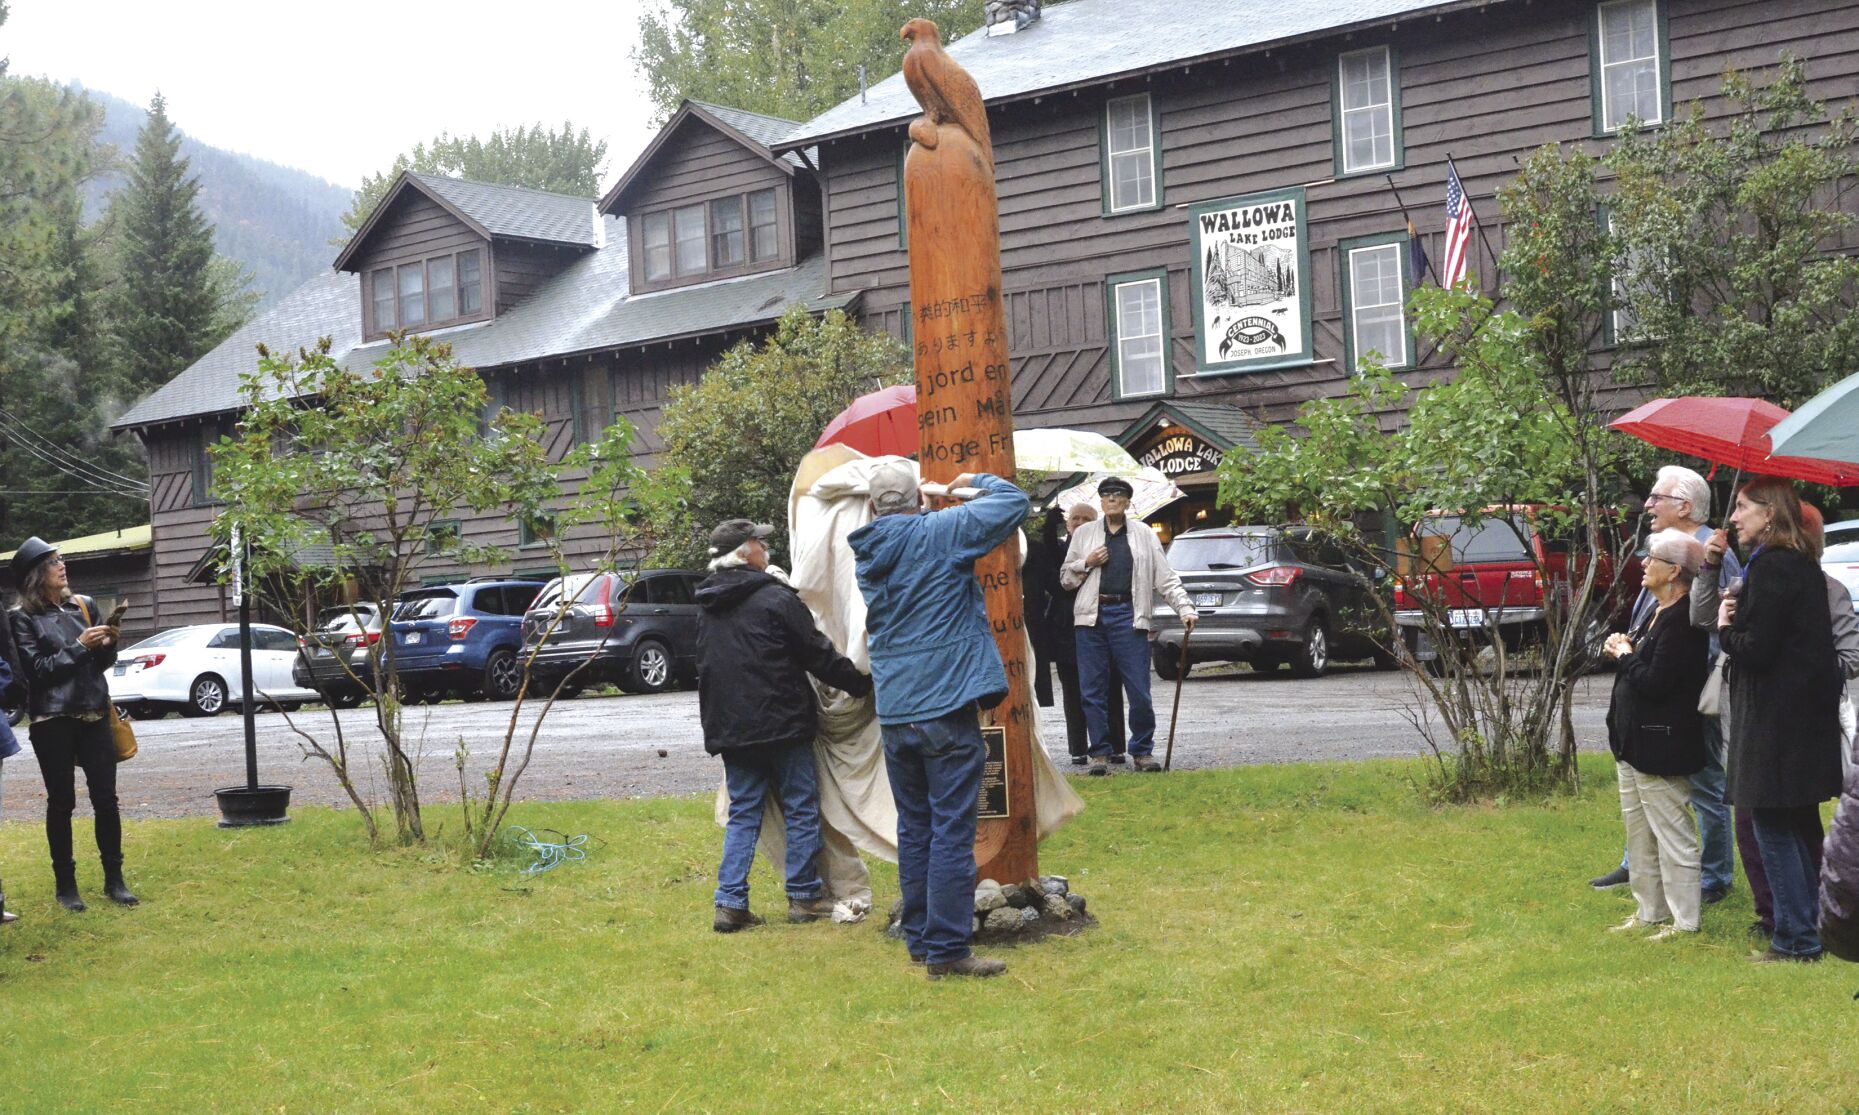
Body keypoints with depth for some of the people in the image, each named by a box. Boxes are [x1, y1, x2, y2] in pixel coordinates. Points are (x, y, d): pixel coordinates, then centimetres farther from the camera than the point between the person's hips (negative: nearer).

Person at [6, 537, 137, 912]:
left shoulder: (84, 605, 9)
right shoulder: (23, 617, -3)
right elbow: (35, 669, -11)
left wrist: (108, 644, -5)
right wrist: (79, 647, -16)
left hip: (94, 716, 3)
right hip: (52, 722, -3)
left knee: (106, 799, 2)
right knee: (61, 803, 3)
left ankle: (114, 881, 11)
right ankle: (66, 885, 12)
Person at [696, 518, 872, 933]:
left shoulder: (708, 606, 10)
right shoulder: (775, 599, -11)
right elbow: (819, 654, -7)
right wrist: (862, 683, 5)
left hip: (729, 727, 6)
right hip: (781, 724, -6)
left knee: (742, 813, 10)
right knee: (801, 809, 6)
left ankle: (730, 902, 2)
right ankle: (804, 896, 10)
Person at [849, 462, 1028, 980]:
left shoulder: (867, 555, 9)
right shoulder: (939, 533, -10)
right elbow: (1014, 504, -9)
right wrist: (977, 481, 12)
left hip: (893, 714, 6)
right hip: (946, 708, -6)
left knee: (914, 829, 15)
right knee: (952, 832, -3)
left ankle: (919, 937, 22)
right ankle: (946, 949, -3)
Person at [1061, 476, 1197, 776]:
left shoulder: (1144, 534, 12)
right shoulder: (1084, 533, 14)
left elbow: (1166, 578, 8)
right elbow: (1065, 578, 16)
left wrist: (1185, 608, -4)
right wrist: (1086, 563, -2)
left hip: (1128, 616, -1)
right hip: (1093, 616, 1)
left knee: (1139, 691, -3)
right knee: (1093, 691, 3)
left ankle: (1142, 751, 9)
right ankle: (1099, 753, 12)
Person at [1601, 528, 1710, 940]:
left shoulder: (1682, 620, -20)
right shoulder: (1658, 612, 13)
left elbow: (1655, 683, -26)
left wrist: (1625, 656, -10)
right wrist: (1624, 651, 1)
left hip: (1662, 746, -11)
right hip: (1635, 741, 11)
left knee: (1672, 835, -2)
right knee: (1639, 832, 17)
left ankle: (1685, 922, 6)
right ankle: (1650, 912, 28)